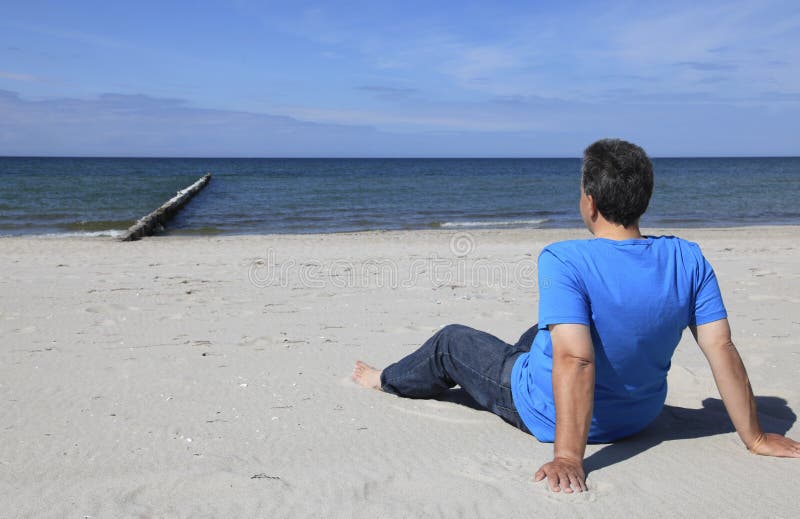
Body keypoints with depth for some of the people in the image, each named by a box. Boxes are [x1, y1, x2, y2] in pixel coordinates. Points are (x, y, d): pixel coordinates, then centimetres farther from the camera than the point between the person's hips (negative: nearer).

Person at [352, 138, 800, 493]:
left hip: (548, 415, -5)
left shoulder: (564, 261, -31)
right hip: (640, 415, 6)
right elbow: (722, 349, -15)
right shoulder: (688, 260, -16)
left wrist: (568, 458, -36)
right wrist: (755, 438, -7)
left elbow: (574, 359, -39)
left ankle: (388, 381, 49)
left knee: (451, 341, 19)